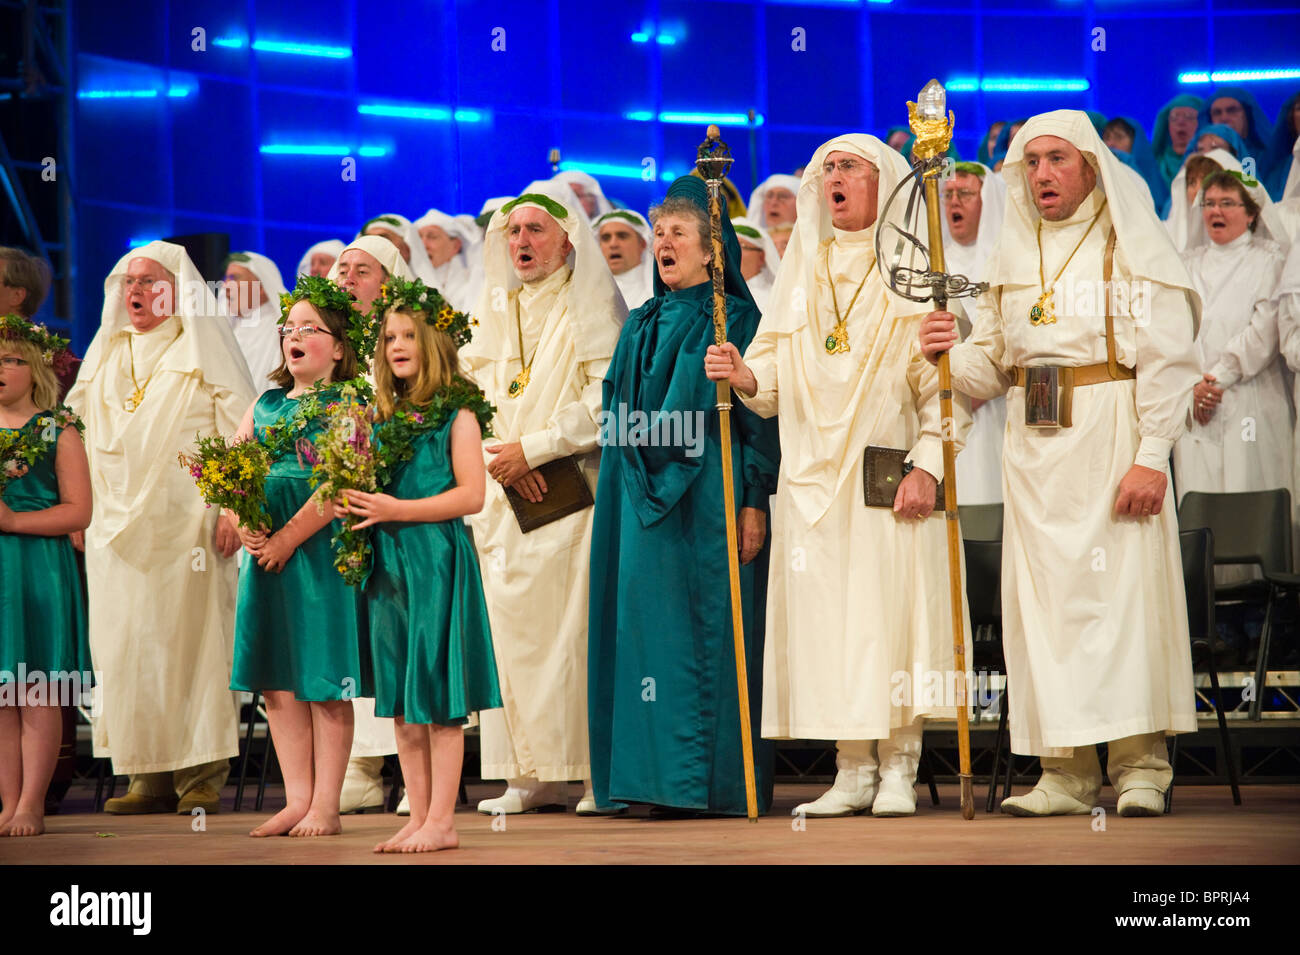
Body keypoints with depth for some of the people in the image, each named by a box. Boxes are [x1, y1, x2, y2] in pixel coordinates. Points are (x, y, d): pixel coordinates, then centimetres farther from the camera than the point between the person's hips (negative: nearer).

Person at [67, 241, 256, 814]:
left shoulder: (204, 344, 3)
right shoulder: (106, 353, 18)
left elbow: (239, 428, -3)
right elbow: (82, 437, 20)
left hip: (185, 522, -5)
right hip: (117, 525, 5)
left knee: (192, 638, -5)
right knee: (126, 647, 1)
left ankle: (202, 775, -2)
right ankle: (151, 776, 5)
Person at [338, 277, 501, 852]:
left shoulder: (457, 413, -3)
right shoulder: (382, 417, 14)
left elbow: (471, 495, -11)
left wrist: (396, 510, -16)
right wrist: (358, 508, -5)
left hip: (438, 560, -6)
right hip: (387, 563, 6)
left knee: (438, 696, -5)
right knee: (401, 702, 7)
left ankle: (441, 821, -1)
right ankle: (418, 816, 12)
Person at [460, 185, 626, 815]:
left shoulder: (590, 308, 0)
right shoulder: (493, 311, 18)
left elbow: (606, 399, -10)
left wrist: (533, 448, -13)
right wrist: (503, 459, -6)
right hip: (505, 497, 5)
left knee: (576, 630, -11)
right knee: (511, 629, -1)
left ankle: (598, 771, -8)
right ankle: (532, 775, 0)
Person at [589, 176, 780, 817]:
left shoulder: (739, 321, -1)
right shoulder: (642, 326, 16)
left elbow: (760, 418, -6)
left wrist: (755, 501, -13)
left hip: (711, 496, -6)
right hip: (645, 499, 6)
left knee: (712, 629, -6)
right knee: (647, 625, 2)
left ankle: (720, 779, -3)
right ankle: (655, 772, 6)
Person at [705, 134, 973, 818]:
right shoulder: (802, 271, 16)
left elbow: (946, 378, -5)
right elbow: (777, 380, 13)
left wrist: (927, 464, -15)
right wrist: (744, 376, -9)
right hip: (814, 476, 4)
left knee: (892, 607, -7)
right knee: (825, 616, 0)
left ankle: (898, 769, 0)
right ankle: (853, 771, 6)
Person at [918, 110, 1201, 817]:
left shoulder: (1130, 245, -1)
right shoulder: (1013, 255, 16)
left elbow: (1168, 361, -8)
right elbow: (992, 365, 17)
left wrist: (1152, 456, -17)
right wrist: (951, 355, -5)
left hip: (1111, 438, -5)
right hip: (1033, 446, 5)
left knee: (1122, 592, -8)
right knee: (1043, 600, 1)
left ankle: (1141, 767, -3)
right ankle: (1067, 774, 4)